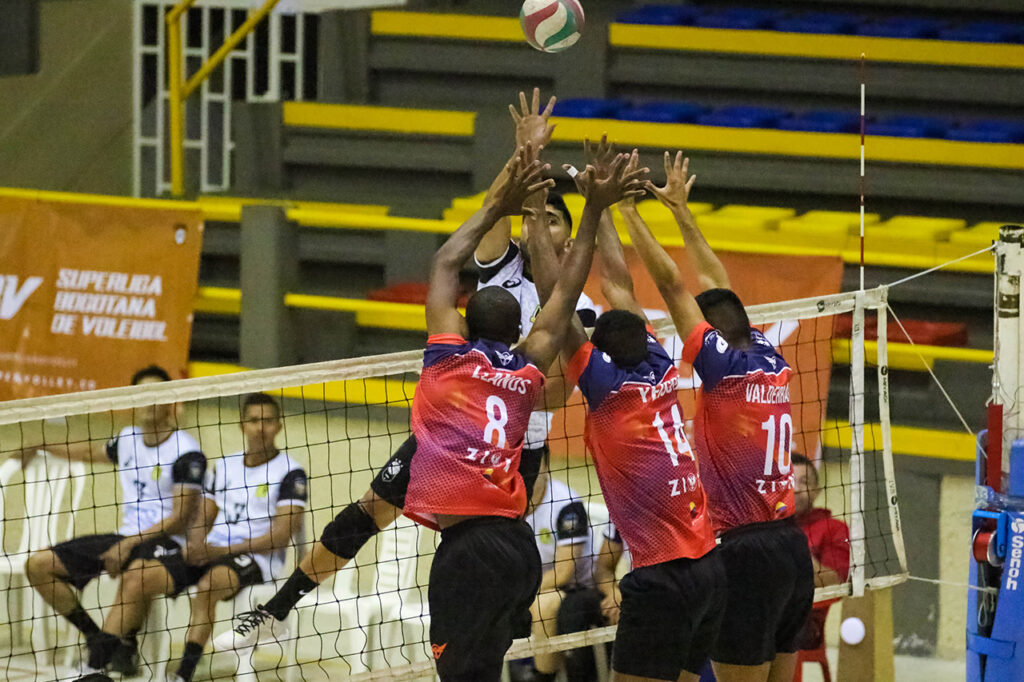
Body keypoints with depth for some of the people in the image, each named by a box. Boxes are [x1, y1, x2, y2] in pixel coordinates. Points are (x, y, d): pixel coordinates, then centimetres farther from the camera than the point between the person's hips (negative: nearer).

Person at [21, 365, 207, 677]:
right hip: (126, 538, 8)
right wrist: (42, 447, 45)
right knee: (38, 565, -2)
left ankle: (96, 666, -45)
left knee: (136, 575, -44)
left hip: (165, 544, -8)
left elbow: (181, 518, -13)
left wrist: (129, 545, -19)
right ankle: (99, 639, -4)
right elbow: (91, 452, 37)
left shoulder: (186, 452, -9)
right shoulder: (127, 440, 13)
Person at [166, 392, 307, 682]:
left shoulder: (289, 472, -1)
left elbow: (282, 535, -10)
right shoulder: (225, 466, 18)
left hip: (259, 558, -7)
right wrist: (197, 546, -4)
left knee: (209, 584, -39)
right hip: (213, 552, 7)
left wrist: (225, 550, -15)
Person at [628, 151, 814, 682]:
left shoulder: (722, 364, -9)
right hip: (793, 547, 8)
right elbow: (715, 285, 22)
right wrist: (680, 208, 31)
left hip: (746, 552, -8)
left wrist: (624, 207, 0)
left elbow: (668, 280, -7)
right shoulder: (772, 363, 10)